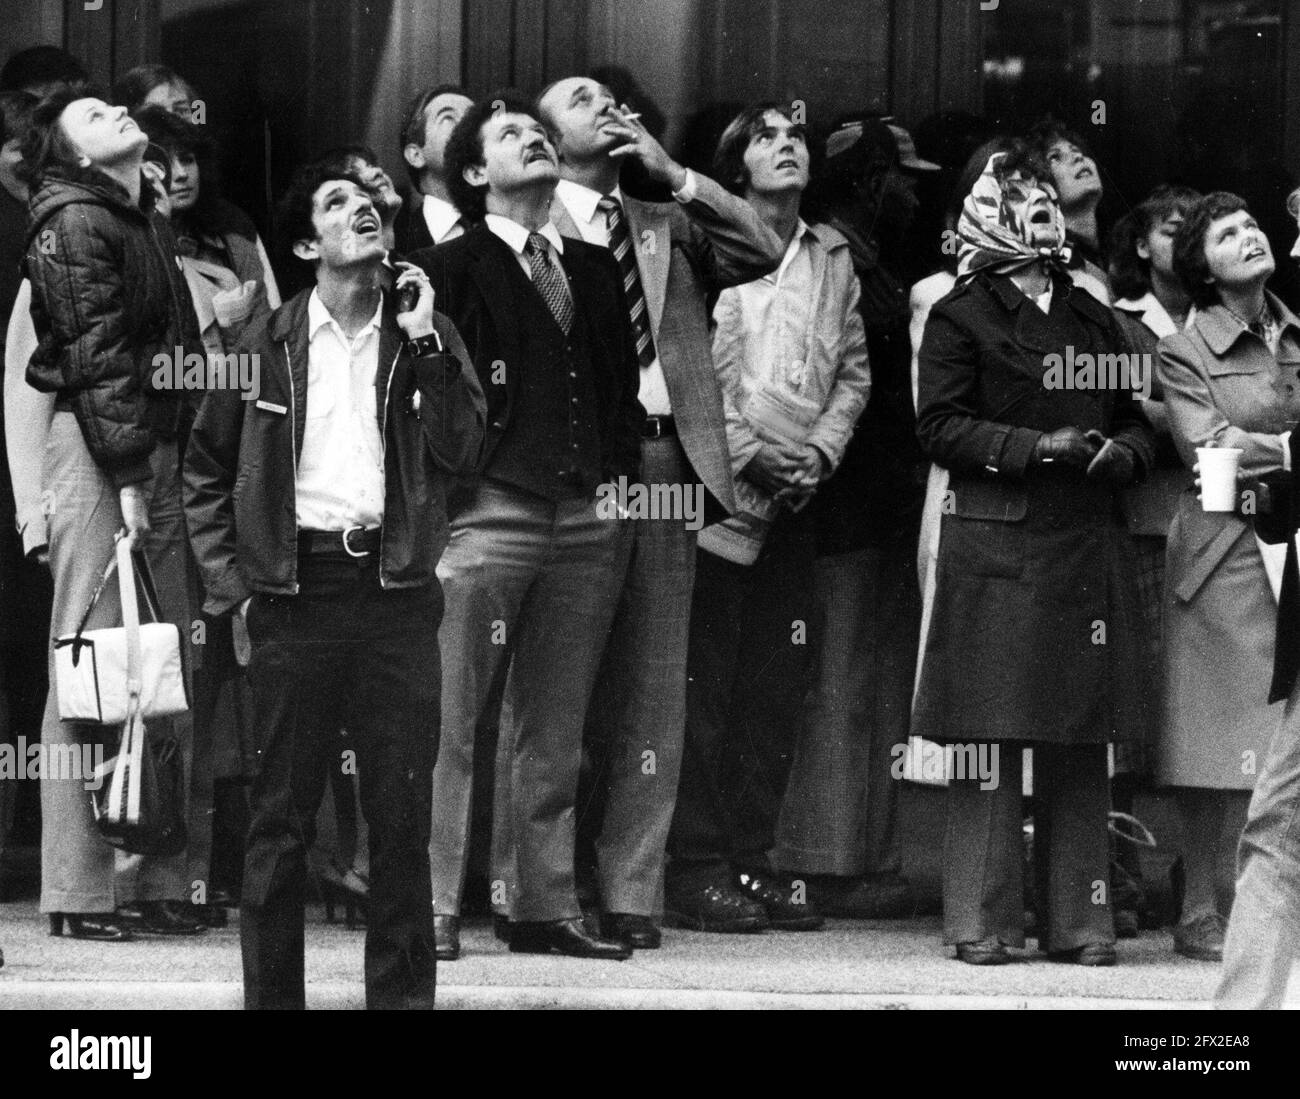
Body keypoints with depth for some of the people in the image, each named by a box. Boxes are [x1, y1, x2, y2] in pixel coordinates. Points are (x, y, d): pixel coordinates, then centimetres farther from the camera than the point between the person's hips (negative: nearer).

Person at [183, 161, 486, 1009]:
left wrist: (424, 343, -8)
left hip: (397, 588, 1)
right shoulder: (267, 346, 6)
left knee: (403, 811, 1)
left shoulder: (426, 338, 9)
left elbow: (462, 452, -3)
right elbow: (206, 470, 13)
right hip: (297, 589, -1)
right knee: (283, 813, 0)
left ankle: (403, 992, 8)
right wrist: (231, 583, 4)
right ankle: (272, 994, 5)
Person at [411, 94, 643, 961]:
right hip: (490, 512, -5)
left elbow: (624, 384, 21)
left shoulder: (596, 269, 19)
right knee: (450, 721, -8)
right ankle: (435, 910, -7)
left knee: (555, 732, 8)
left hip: (588, 520, 5)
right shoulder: (448, 271, 2)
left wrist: (622, 474, 8)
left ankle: (546, 906, 11)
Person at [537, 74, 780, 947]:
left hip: (670, 459, 5)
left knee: (653, 687, 2)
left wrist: (673, 175, 4)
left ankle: (632, 893, 2)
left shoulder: (668, 224, 21)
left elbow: (763, 253, 9)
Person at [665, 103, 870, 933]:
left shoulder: (833, 258, 16)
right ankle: (699, 869, -4)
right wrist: (748, 454, -12)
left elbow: (854, 371, 15)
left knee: (778, 685, 5)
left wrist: (820, 451, -1)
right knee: (708, 685, -6)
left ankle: (755, 858, 10)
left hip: (794, 499, 5)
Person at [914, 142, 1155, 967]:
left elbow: (1137, 425, 22)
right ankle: (983, 922, -2)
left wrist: (1119, 453, -1)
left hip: (1086, 551, 5)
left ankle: (1079, 921, 8)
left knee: (1082, 745, 4)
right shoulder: (961, 316, 3)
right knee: (991, 738, -6)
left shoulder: (1093, 318, 19)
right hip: (997, 549, -5)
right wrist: (1038, 447, -14)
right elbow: (941, 427, -5)